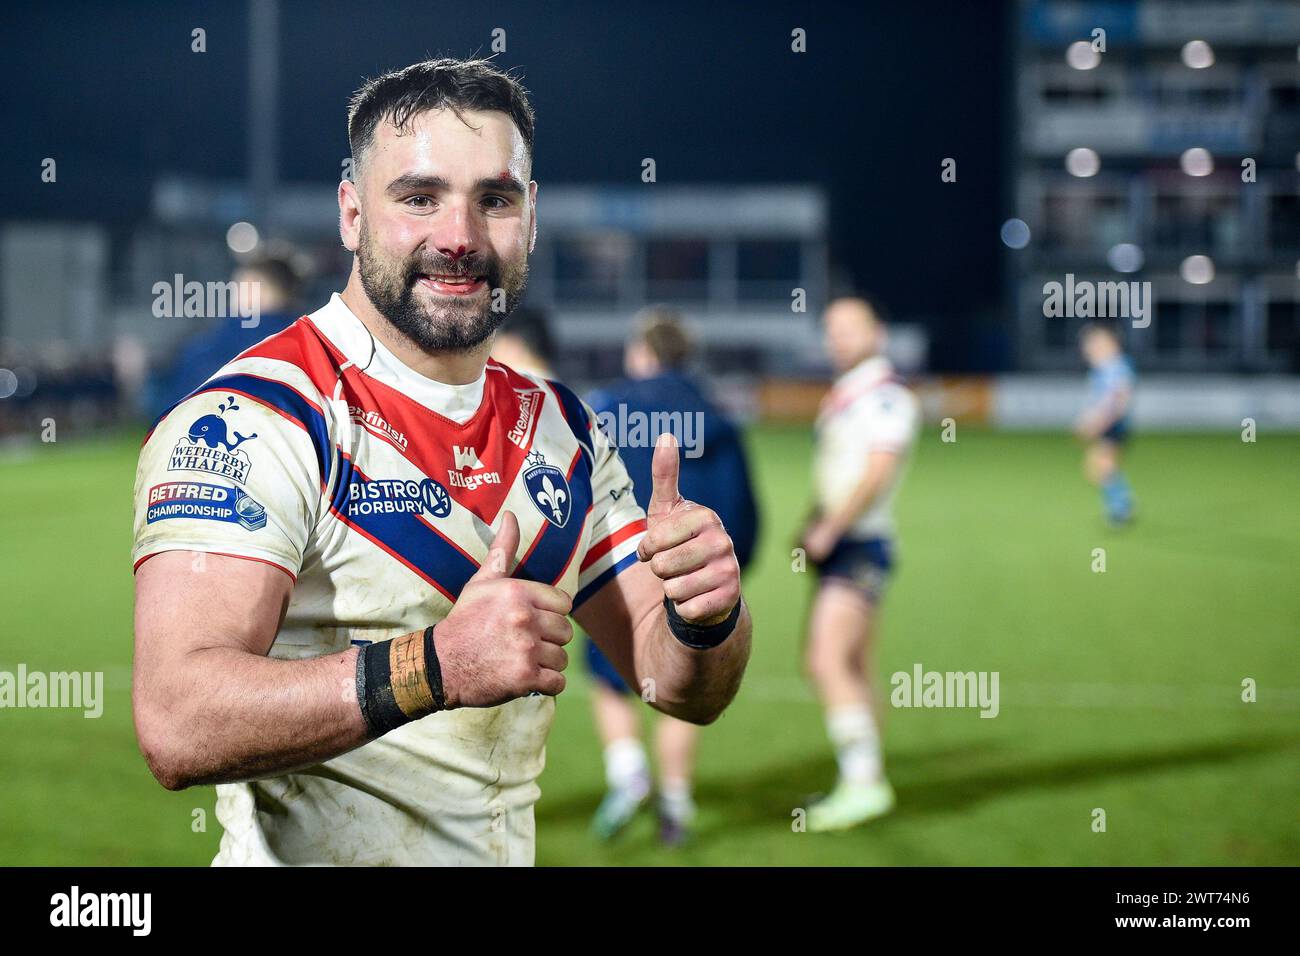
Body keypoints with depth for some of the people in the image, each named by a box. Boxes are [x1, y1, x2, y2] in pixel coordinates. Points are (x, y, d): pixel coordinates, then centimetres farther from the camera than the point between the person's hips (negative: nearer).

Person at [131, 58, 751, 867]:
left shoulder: (560, 427, 3)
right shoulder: (249, 420, -18)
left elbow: (683, 689, 3)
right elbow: (177, 725, -30)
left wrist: (704, 613, -19)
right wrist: (435, 666, -41)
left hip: (510, 850, 6)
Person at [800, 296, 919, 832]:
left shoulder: (886, 395, -12)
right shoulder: (842, 396, 18)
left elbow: (876, 475, -20)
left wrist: (827, 530, -18)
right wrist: (814, 527, 14)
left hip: (861, 546, -9)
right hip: (838, 548, 9)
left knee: (827, 662, -18)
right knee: (855, 671, 12)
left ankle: (864, 782, -18)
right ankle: (859, 785, 18)